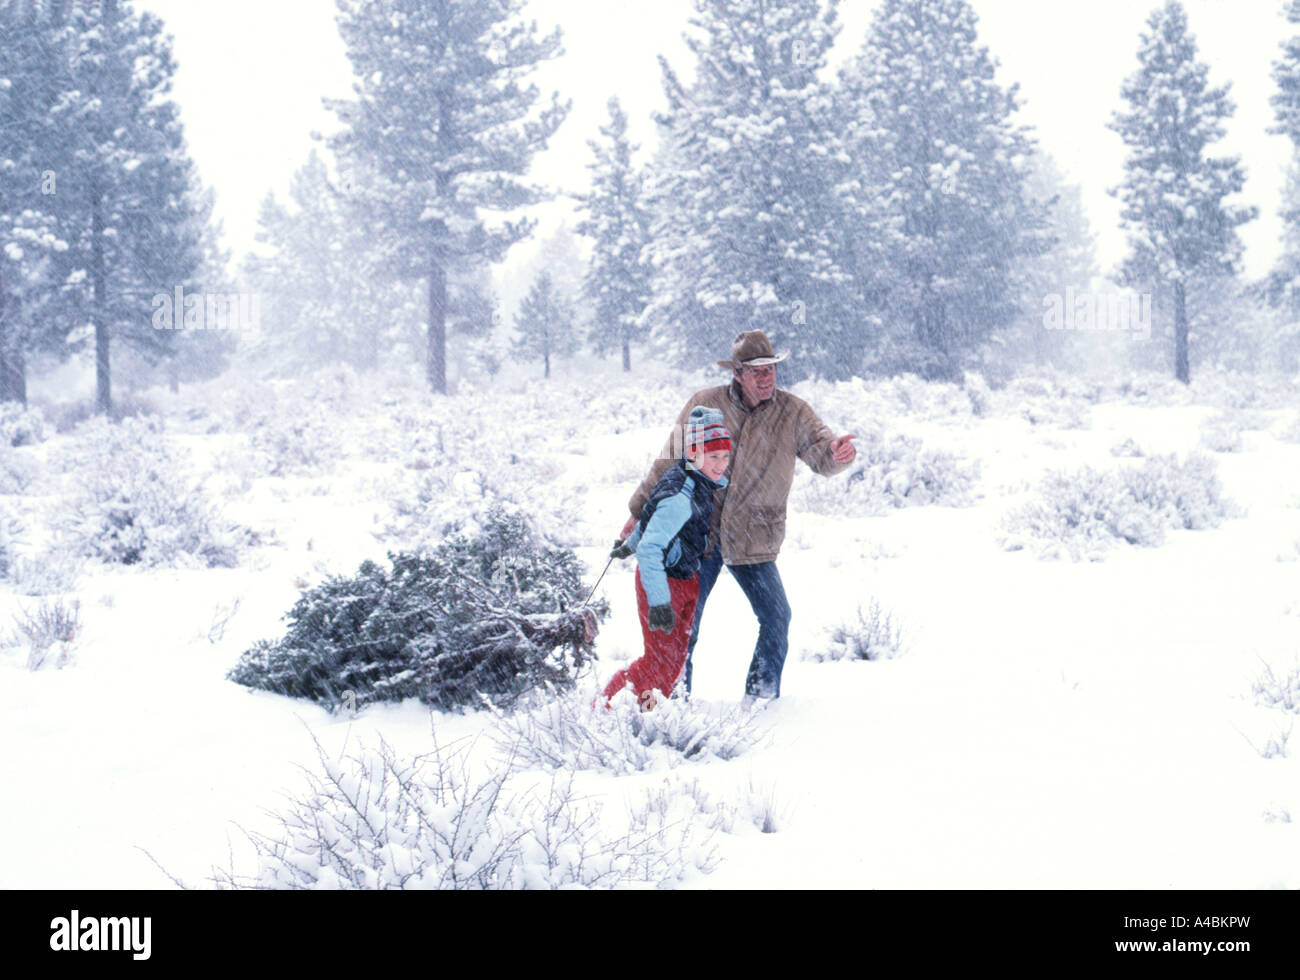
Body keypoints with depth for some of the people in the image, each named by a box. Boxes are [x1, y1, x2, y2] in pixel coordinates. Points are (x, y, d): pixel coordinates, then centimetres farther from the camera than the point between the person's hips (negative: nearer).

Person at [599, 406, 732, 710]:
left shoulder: (700, 481, 1)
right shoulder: (679, 497, -29)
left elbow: (657, 512, 18)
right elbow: (649, 549, -33)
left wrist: (631, 542, 33)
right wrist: (659, 602, -37)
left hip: (687, 580, 9)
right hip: (663, 581, -9)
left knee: (676, 659, 11)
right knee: (660, 662, -5)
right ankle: (605, 705, 13)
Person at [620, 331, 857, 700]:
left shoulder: (793, 413, 0)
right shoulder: (705, 405, -1)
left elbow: (822, 458, -5)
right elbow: (669, 462, 7)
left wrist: (837, 455, -31)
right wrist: (640, 511, 10)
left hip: (753, 542, 1)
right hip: (699, 533, -1)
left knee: (776, 618, -7)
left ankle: (762, 699, 10)